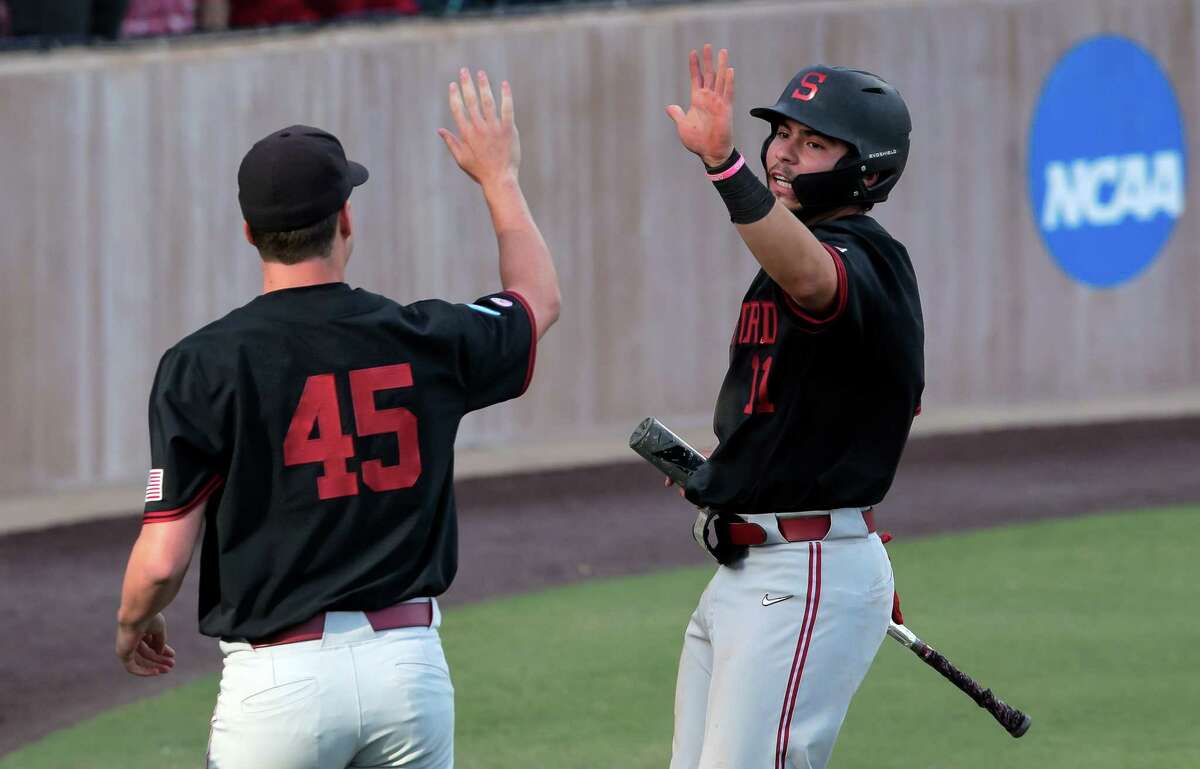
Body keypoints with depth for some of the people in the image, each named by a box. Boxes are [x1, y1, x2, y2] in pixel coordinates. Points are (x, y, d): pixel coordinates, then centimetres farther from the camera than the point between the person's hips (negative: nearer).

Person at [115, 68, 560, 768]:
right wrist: (499, 178, 40)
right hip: (412, 661, 3)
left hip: (280, 678, -3)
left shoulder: (204, 366, -8)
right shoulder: (424, 342, 1)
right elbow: (540, 298, 25)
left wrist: (132, 623, 14)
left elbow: (163, 560, -9)